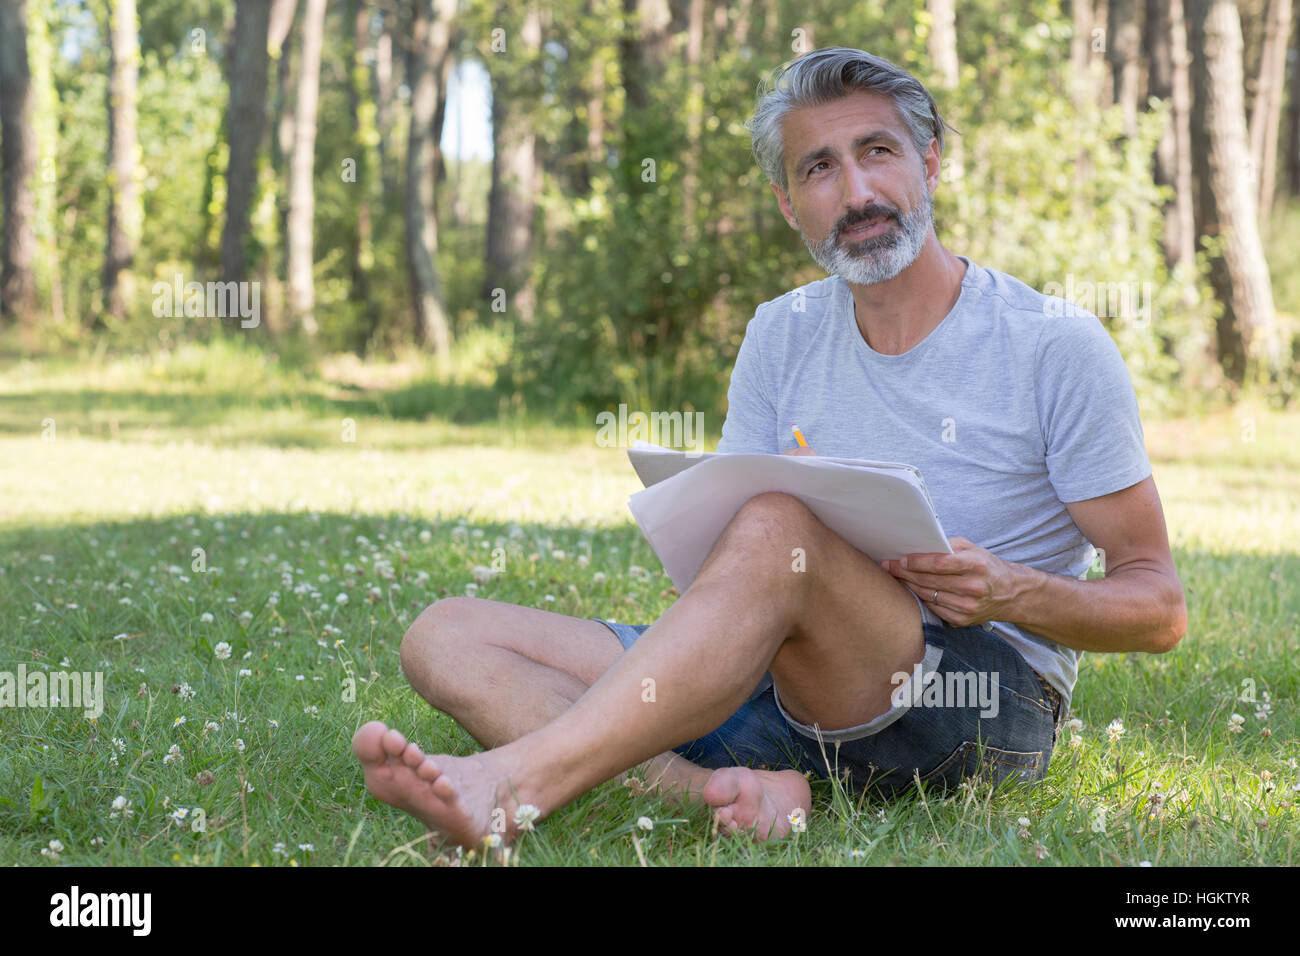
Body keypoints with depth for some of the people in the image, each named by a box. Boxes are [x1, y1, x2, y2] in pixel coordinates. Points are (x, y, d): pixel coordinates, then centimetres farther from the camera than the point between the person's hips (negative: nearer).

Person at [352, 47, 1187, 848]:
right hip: (792, 695, 6)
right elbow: (726, 563, 12)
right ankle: (730, 789, -31)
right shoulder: (783, 336, 12)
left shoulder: (1055, 347, -2)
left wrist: (1009, 592, -21)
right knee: (447, 636, -8)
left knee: (777, 524, -35)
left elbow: (1160, 610, -1)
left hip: (987, 700, -5)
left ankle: (516, 782, -41)